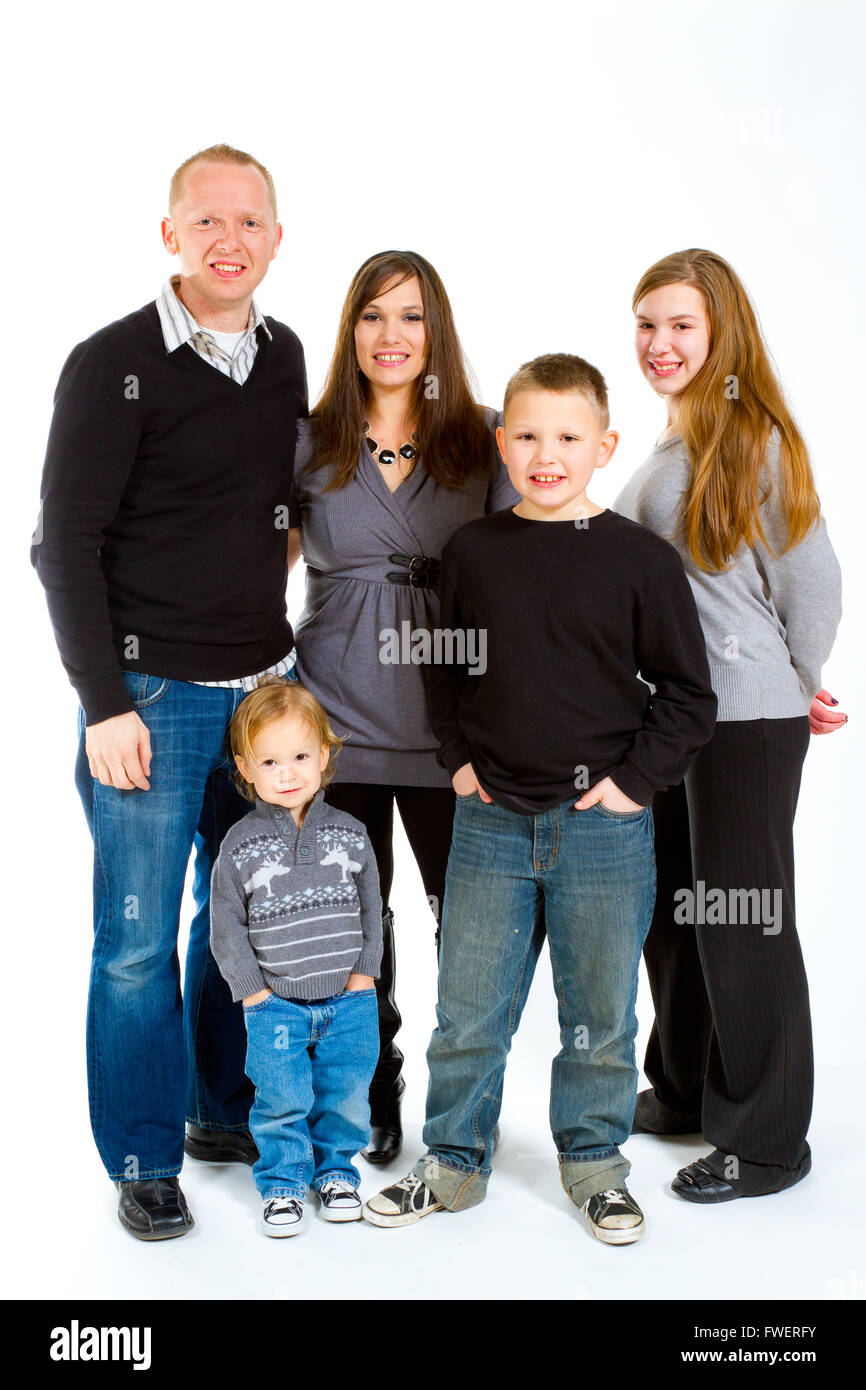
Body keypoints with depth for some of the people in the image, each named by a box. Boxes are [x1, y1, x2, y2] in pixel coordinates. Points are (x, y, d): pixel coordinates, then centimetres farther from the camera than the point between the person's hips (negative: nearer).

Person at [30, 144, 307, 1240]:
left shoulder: (284, 357, 8)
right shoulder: (114, 365, -10)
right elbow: (66, 545, -10)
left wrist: (278, 664, 15)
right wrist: (104, 705, -15)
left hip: (260, 686, 6)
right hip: (148, 693, -5)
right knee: (138, 937, 3)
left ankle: (225, 1112, 32)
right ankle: (144, 1161, 18)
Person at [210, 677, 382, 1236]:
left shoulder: (350, 833, 1)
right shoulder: (241, 845, -6)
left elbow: (371, 907, 8)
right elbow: (226, 927, -2)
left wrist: (363, 975, 1)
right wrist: (256, 992, -6)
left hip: (349, 999, 2)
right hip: (275, 1004, -2)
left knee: (347, 1095, 9)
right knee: (282, 1101, 0)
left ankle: (336, 1168, 31)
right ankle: (283, 1182, 21)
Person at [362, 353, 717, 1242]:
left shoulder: (642, 560, -5)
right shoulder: (472, 552, 3)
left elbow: (688, 694, 0)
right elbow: (442, 668, 15)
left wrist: (633, 780, -6)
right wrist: (457, 758, 5)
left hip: (603, 829, -2)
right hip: (491, 822, 2)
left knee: (600, 1013, 12)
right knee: (468, 1011, 10)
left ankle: (593, 1160, 32)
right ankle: (454, 1161, 28)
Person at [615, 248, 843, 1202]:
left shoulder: (754, 438, -13)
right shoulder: (670, 444, 12)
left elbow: (813, 577, -11)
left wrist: (802, 690, 1)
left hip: (750, 715, -8)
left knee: (741, 920, 1)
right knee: (669, 907, 17)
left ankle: (765, 1143, 16)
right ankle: (684, 1094, 36)